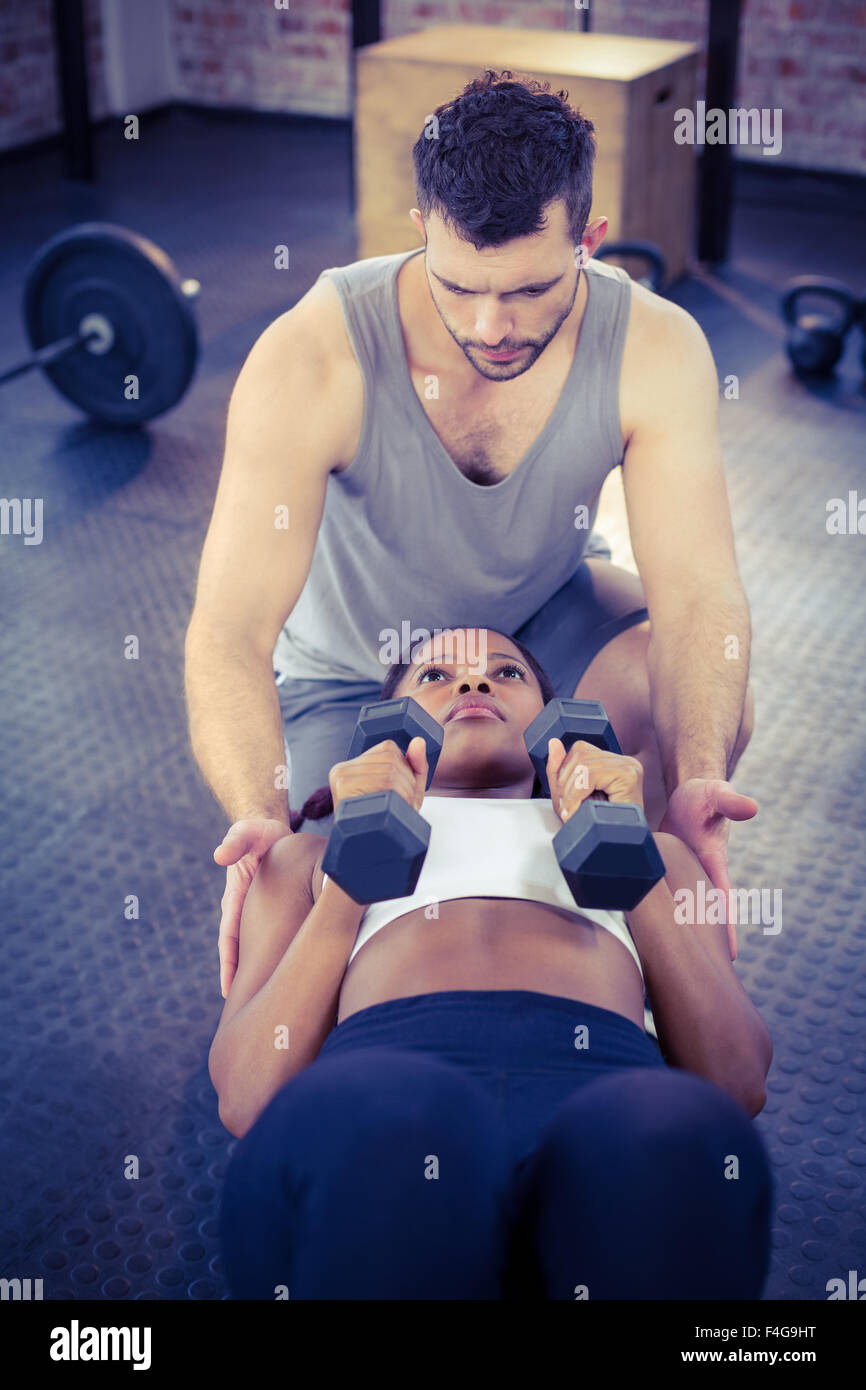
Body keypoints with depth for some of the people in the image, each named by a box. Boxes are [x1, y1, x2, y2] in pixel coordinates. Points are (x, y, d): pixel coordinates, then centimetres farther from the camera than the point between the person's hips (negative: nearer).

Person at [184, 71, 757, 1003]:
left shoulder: (657, 351, -26)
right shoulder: (310, 360, -33)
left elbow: (698, 592, -32)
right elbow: (231, 630, -37)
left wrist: (695, 778, -51)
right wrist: (261, 817, -54)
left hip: (542, 615, 2)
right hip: (354, 666, -1)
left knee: (712, 706, -27)